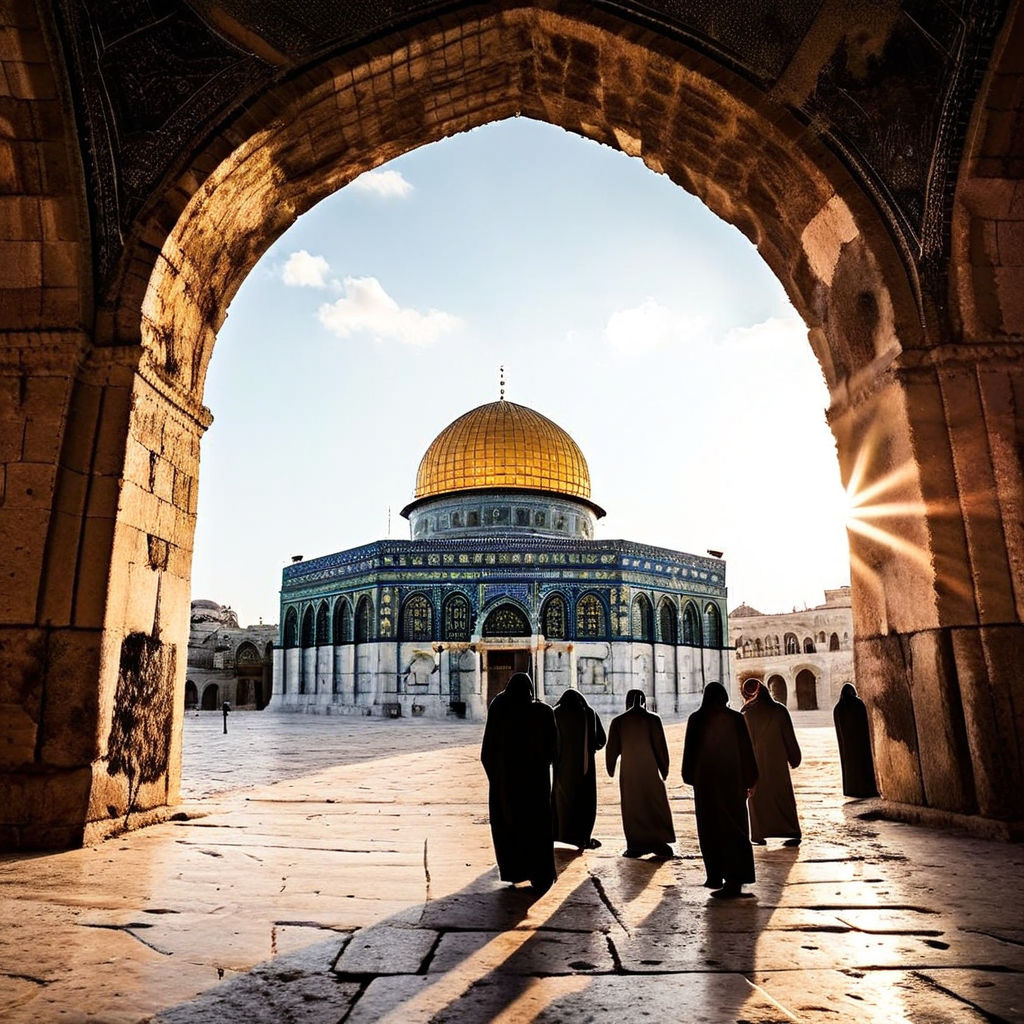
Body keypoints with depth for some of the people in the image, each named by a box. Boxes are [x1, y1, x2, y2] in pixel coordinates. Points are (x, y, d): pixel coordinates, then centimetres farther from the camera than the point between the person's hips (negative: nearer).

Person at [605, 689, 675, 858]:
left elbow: (612, 748, 4)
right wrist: (664, 770, 5)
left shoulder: (618, 722, -2)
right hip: (650, 769, -1)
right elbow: (661, 746, -5)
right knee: (656, 805, 9)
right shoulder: (653, 719, -6)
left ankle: (635, 846, 8)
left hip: (628, 771, 1)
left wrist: (611, 768, 18)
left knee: (632, 807, 8)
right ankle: (659, 843, 7)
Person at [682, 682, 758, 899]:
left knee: (709, 828, 9)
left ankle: (715, 876, 13)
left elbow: (689, 751, -2)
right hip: (733, 781, 1)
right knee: (734, 828, 6)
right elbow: (747, 750, -1)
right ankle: (735, 880, 2)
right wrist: (749, 781, 6)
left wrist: (690, 778, 9)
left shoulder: (696, 719, -5)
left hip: (706, 780, -1)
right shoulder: (736, 718, -3)